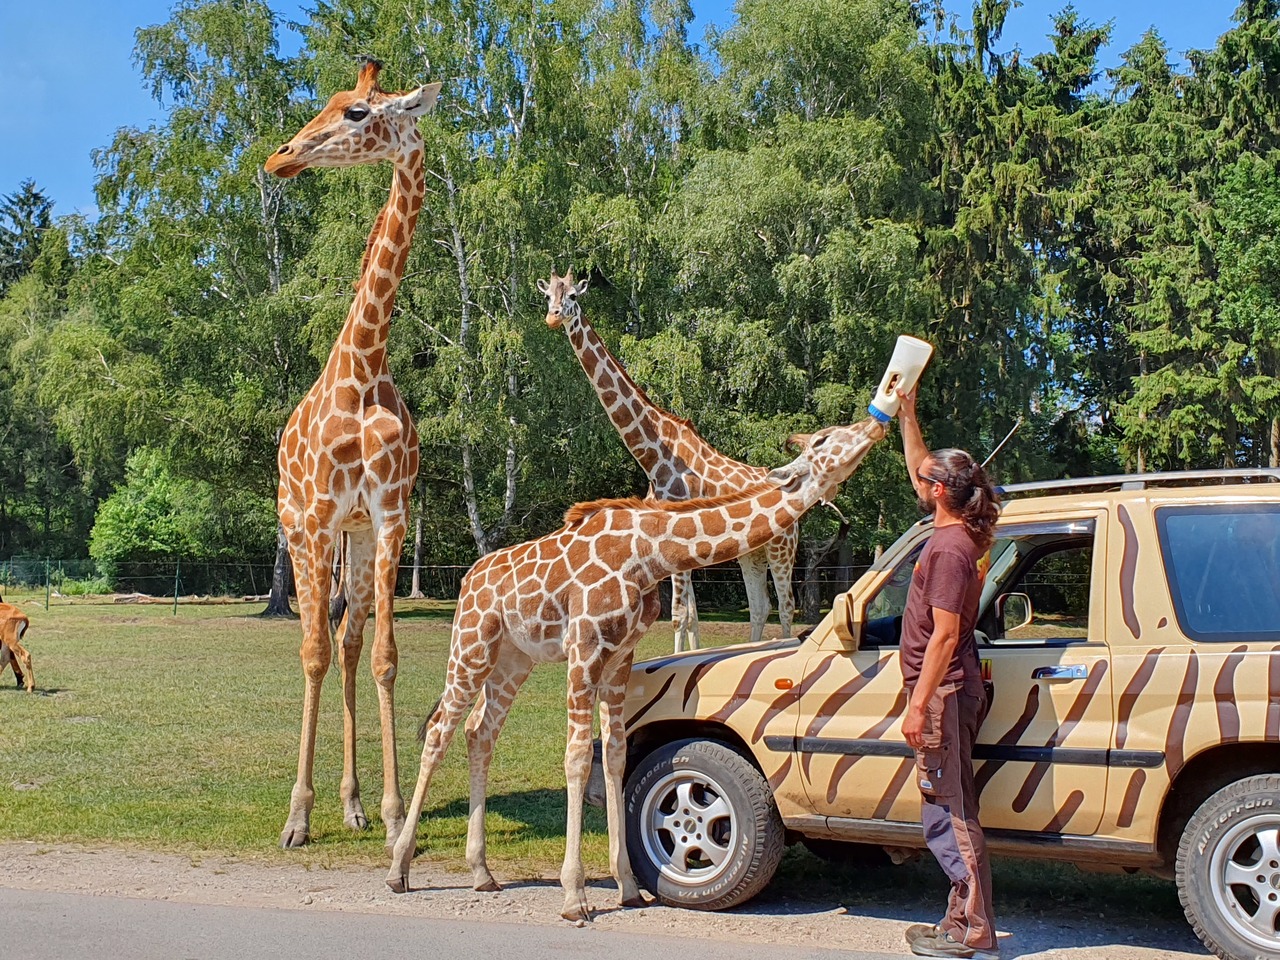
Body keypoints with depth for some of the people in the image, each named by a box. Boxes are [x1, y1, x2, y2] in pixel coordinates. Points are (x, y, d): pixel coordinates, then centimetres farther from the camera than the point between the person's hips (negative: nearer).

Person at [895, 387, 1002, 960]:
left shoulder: (949, 548, -18)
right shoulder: (958, 534, 10)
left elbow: (945, 634, -22)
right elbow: (918, 468, 27)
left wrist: (919, 704, -20)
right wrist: (907, 414, 29)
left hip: (943, 693, -10)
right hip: (953, 690, 10)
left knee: (949, 814, -5)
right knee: (950, 811, 14)